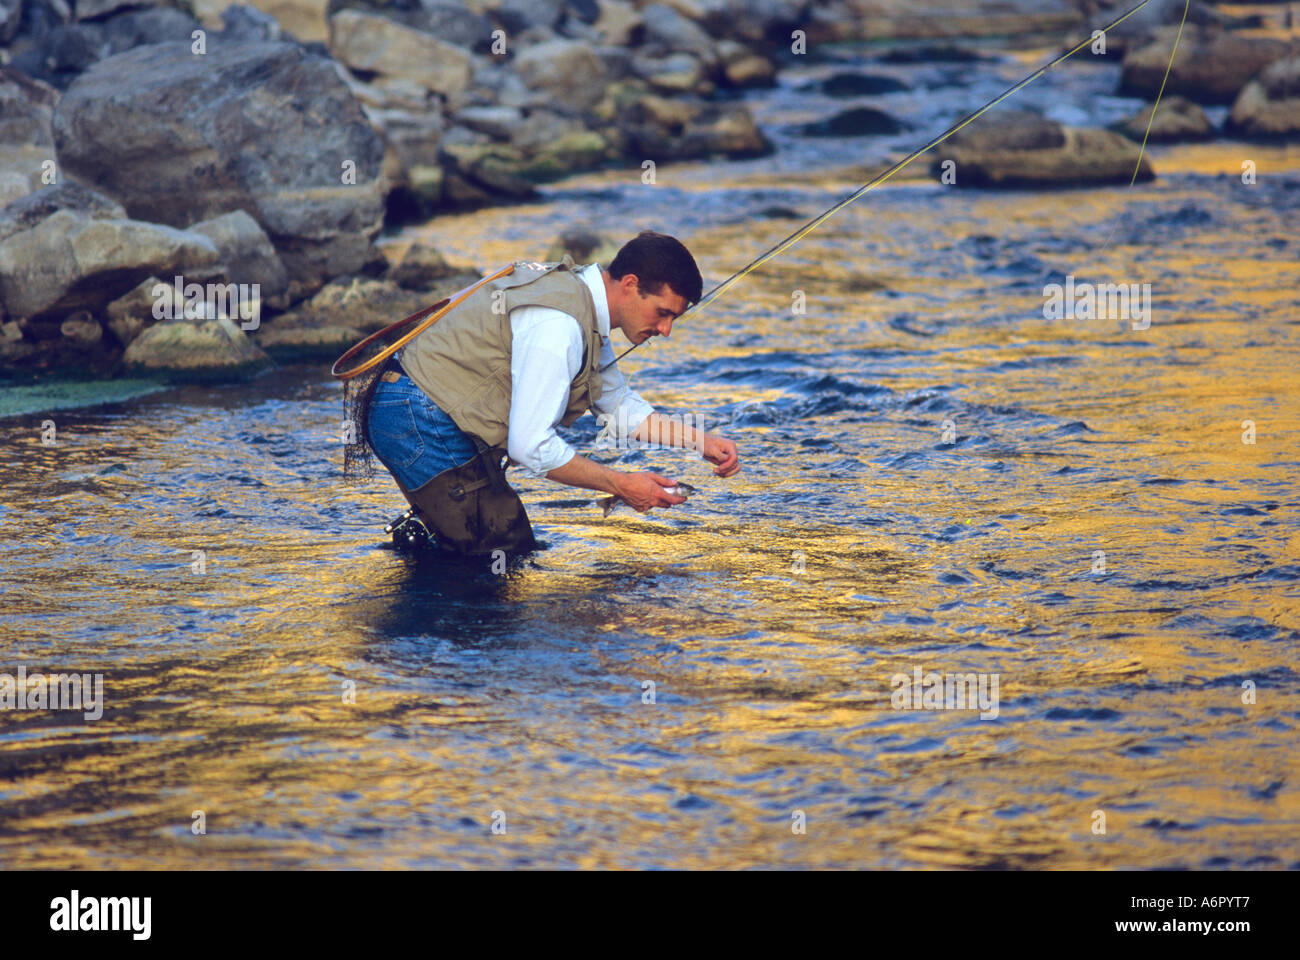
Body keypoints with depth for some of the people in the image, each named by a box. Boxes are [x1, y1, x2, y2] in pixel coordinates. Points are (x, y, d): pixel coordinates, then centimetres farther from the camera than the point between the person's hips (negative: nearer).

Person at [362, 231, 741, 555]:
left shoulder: (579, 293, 8)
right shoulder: (558, 325, -25)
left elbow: (620, 407, 21)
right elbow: (531, 447, -27)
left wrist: (702, 441, 10)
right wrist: (621, 485, -19)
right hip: (419, 420, -10)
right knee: (505, 552, -8)